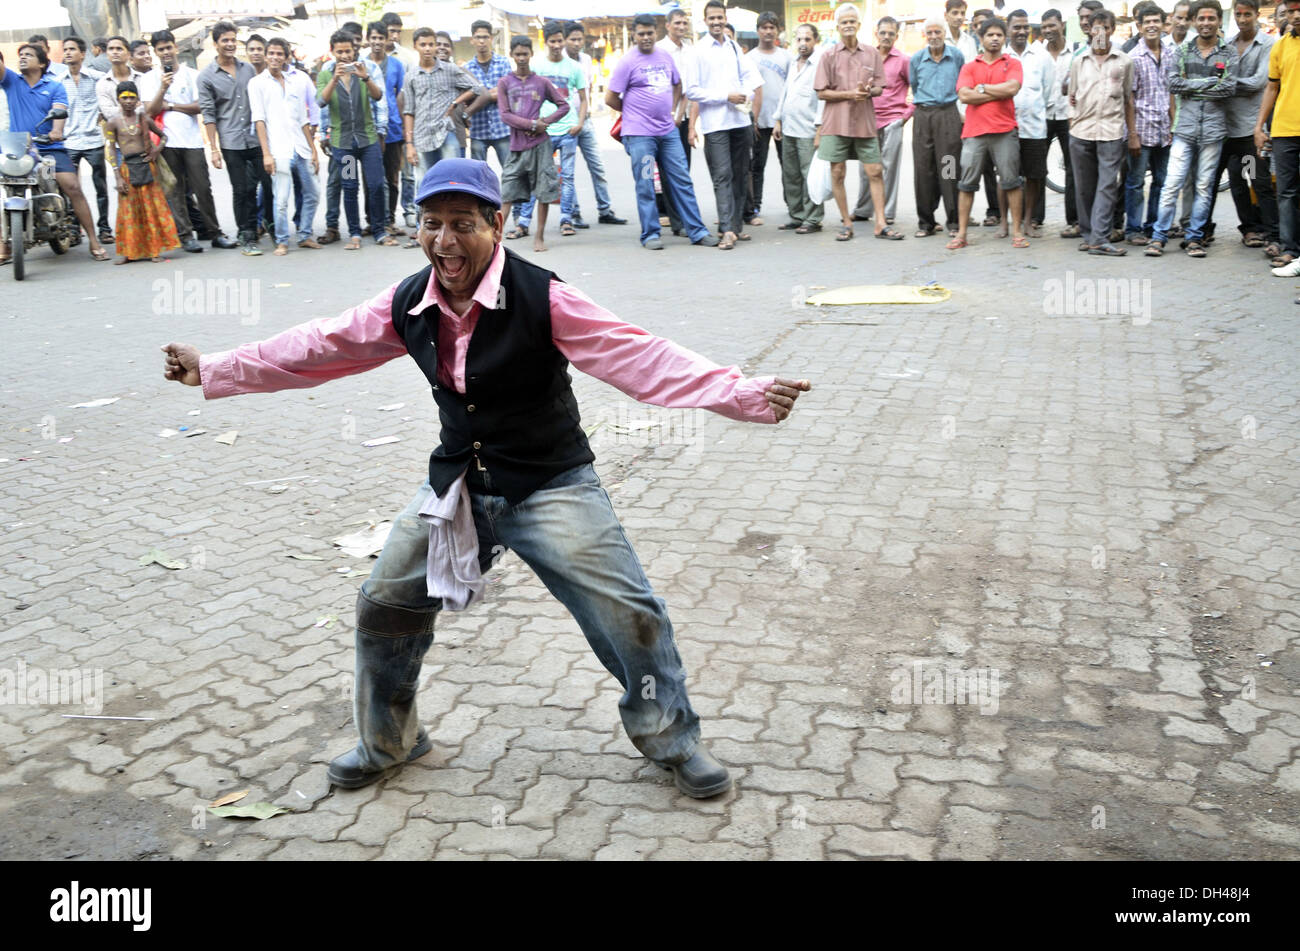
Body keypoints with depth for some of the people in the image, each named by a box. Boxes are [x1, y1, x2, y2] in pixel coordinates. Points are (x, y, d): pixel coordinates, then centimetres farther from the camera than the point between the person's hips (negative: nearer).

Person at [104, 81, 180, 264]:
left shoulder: (144, 119, 5)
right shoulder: (113, 123, 0)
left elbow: (163, 136, 17)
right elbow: (110, 151, -3)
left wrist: (157, 149, -4)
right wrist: (118, 177, -10)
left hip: (146, 165, 1)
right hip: (127, 168, -1)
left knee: (152, 208, 2)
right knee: (129, 211, 2)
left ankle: (155, 250, 8)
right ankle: (129, 252, 10)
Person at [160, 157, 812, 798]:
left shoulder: (541, 299, -19)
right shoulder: (407, 306, -4)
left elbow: (639, 357, -27)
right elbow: (319, 348, 7)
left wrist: (744, 394, -39)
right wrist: (212, 371, 10)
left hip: (550, 487, -4)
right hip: (457, 486, 5)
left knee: (627, 613, -8)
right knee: (384, 604, 9)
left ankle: (672, 739, 19)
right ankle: (387, 741, 35)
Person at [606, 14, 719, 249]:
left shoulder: (665, 57, 11)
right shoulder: (628, 62, -5)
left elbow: (677, 84, 27)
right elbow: (610, 98, -5)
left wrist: (673, 110, 13)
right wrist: (634, 113, 5)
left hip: (668, 131, 5)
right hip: (640, 135, -5)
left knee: (682, 181, 5)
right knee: (645, 186, 0)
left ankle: (697, 231, 10)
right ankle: (650, 234, 9)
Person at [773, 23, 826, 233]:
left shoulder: (819, 64, -6)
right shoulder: (793, 64, 18)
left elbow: (824, 96, -11)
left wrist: (819, 126, -16)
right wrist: (778, 119, 18)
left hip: (807, 131, -8)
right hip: (788, 129, 8)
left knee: (810, 176, -6)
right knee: (790, 176, 10)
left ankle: (813, 219, -1)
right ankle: (796, 216, 19)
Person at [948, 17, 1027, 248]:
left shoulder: (1012, 64, 9)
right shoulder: (969, 67, 11)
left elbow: (1012, 88, -9)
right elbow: (964, 95, -5)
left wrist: (982, 88, -3)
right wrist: (998, 93, -5)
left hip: (1004, 132, -1)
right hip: (974, 132, 1)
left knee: (1011, 181, 0)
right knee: (967, 183, 1)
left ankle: (1016, 231, 6)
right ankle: (961, 233, 6)